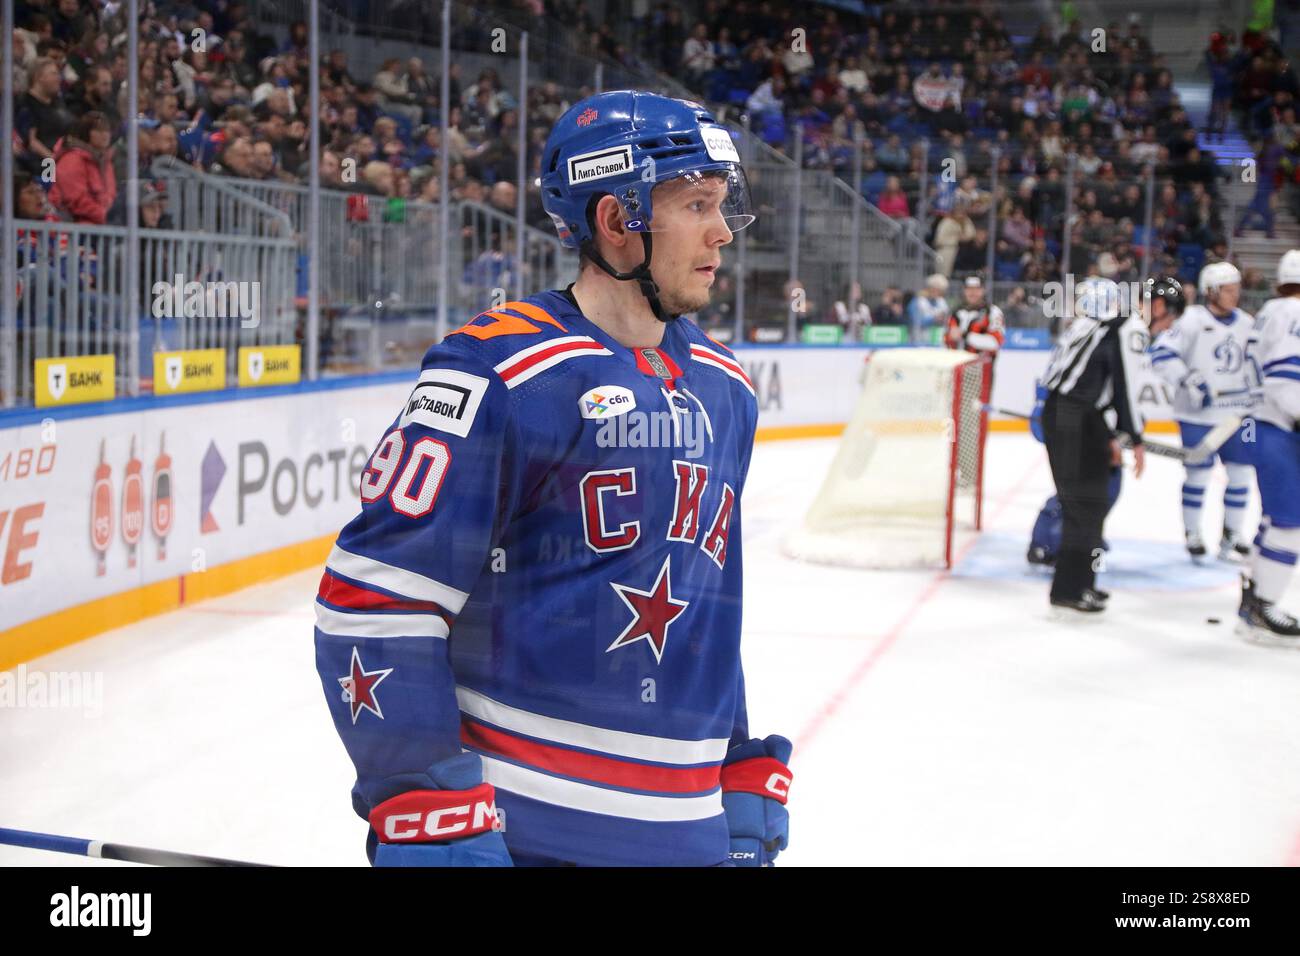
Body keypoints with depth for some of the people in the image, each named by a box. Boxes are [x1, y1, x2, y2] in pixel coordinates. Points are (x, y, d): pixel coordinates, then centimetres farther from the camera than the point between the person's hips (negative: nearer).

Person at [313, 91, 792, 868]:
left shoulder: (724, 390, 10)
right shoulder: (499, 374, -14)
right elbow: (372, 600, -16)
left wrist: (749, 776, 17)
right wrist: (424, 807, -18)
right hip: (513, 827, -6)